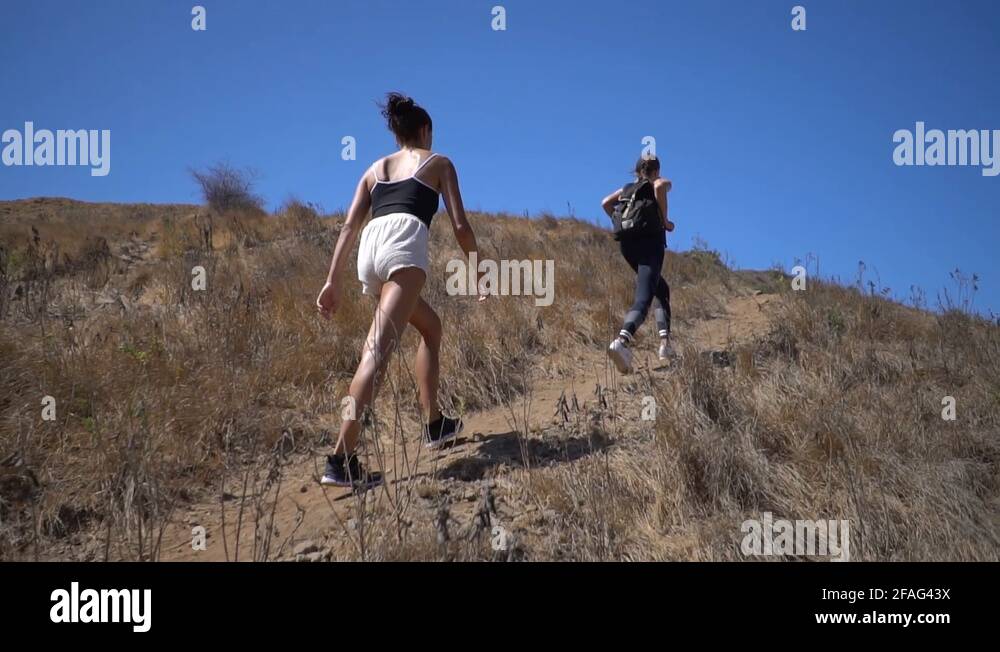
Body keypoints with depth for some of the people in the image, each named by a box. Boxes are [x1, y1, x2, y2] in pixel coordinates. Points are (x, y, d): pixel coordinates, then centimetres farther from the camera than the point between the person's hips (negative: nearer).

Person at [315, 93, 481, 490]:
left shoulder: (375, 168, 32)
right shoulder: (438, 162, 22)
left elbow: (349, 226, 20)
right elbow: (460, 226, 12)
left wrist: (333, 281, 15)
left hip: (370, 248, 6)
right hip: (404, 243, -6)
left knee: (430, 326, 28)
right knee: (378, 349, -20)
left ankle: (435, 425, 27)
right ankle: (342, 460, -32)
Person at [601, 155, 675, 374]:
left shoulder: (627, 189, 25)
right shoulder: (660, 183, 12)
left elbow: (606, 202, 9)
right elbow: (660, 185, -13)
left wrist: (620, 223, 16)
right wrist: (665, 220, -7)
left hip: (628, 245, 6)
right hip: (651, 242, -6)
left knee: (662, 290, 23)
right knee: (643, 299, -18)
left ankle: (665, 343, 9)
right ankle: (622, 340, -44)